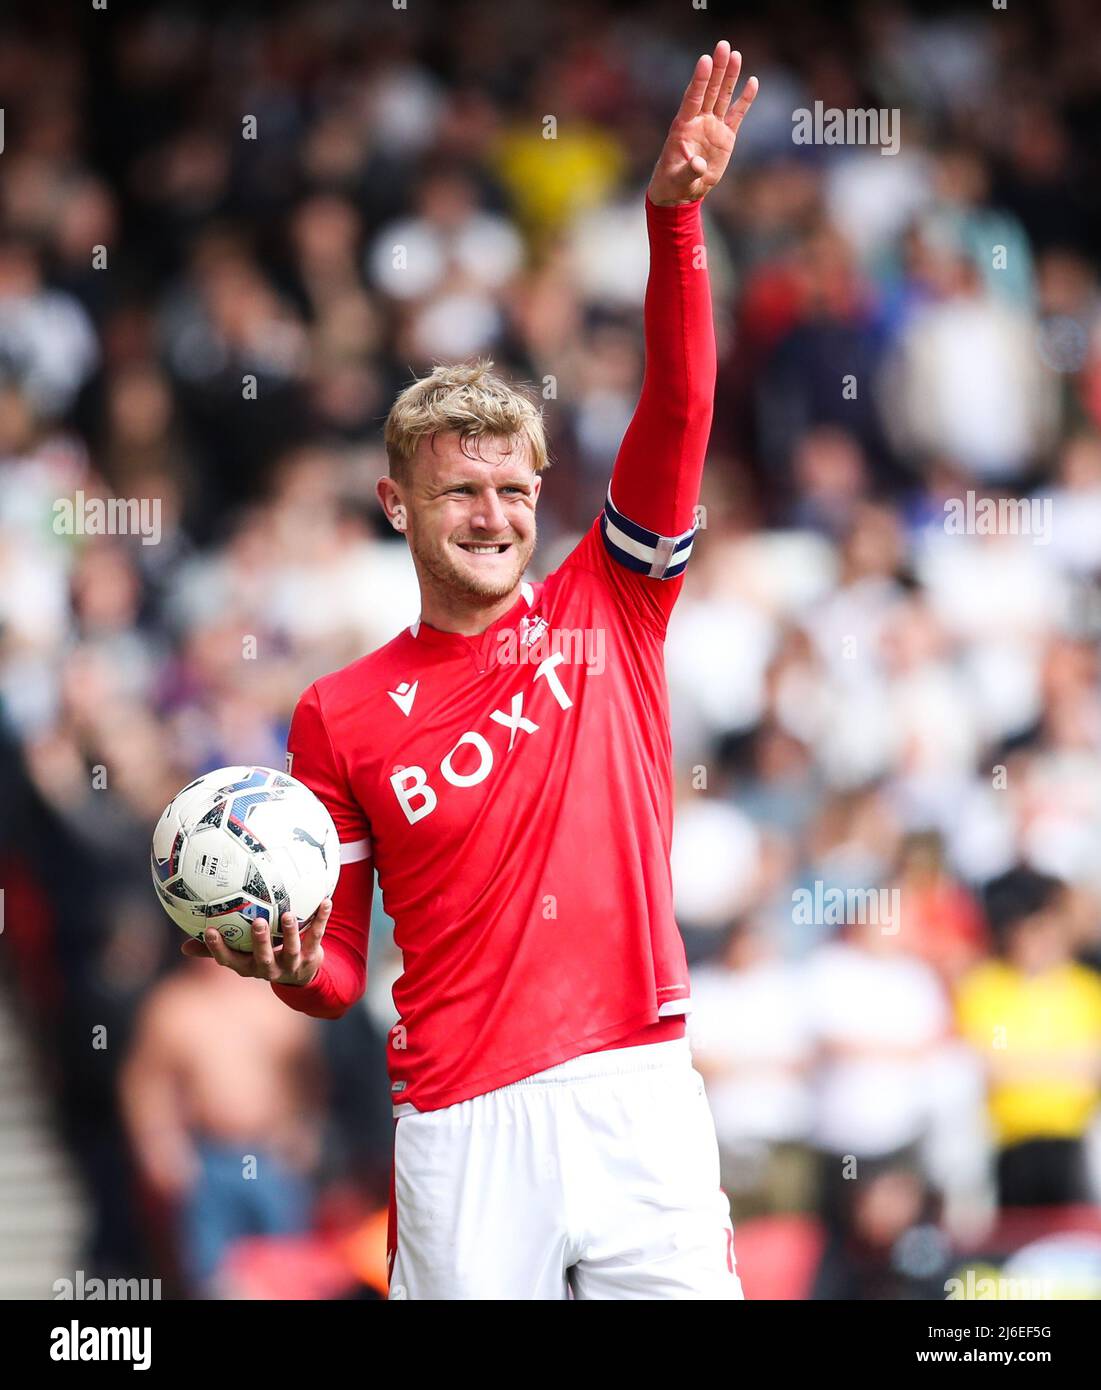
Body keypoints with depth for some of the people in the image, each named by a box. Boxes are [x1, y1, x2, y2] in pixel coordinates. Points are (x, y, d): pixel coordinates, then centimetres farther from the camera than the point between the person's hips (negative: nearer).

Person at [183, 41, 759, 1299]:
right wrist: (294, 971, -15)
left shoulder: (605, 610, 8)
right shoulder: (341, 716, 6)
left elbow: (677, 408, -3)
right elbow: (336, 967, 8)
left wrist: (673, 217, -14)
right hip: (464, 1128, -1)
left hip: (638, 1099, 1)